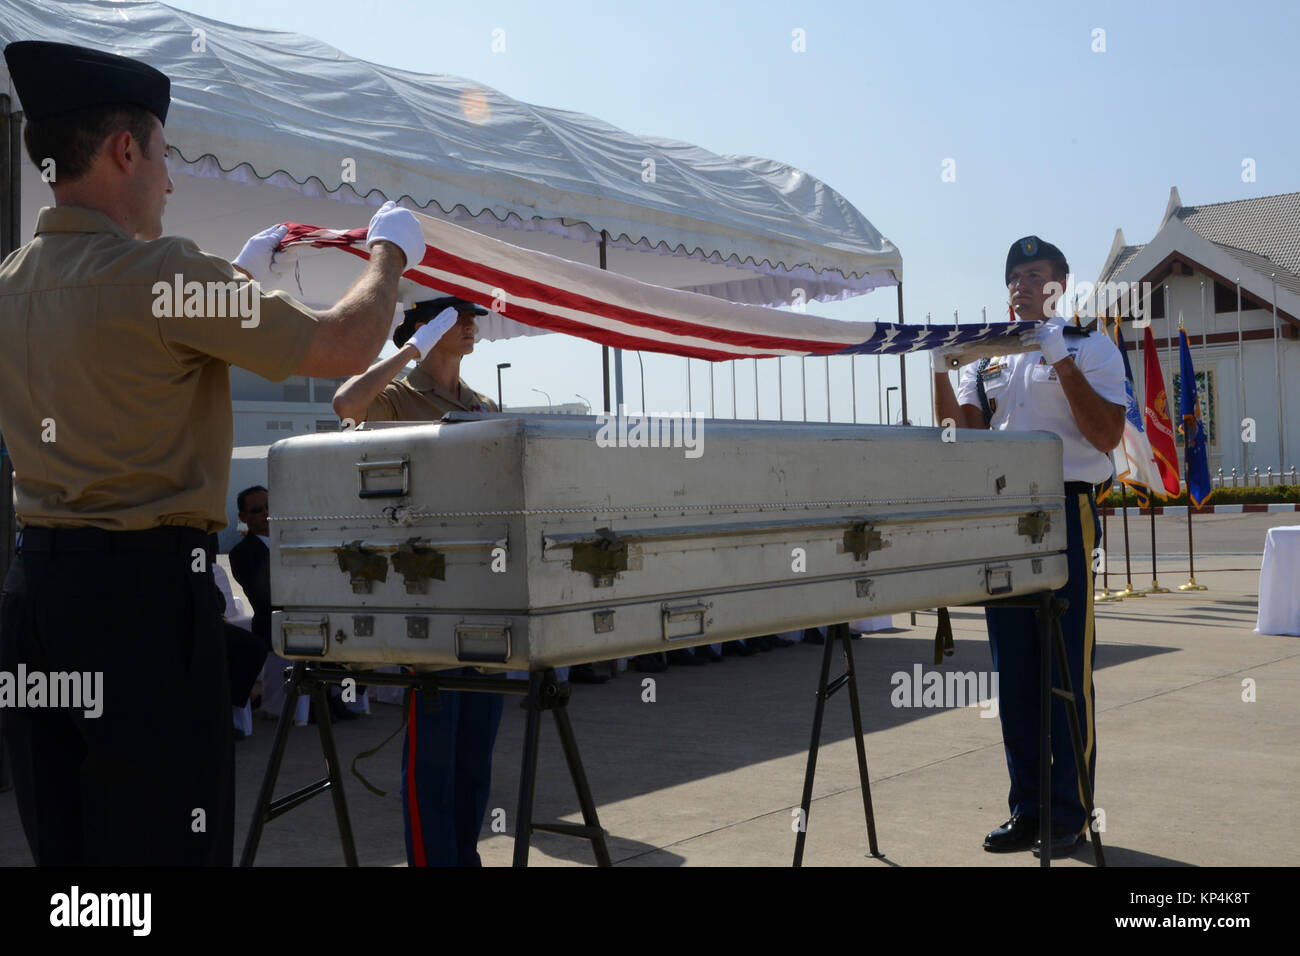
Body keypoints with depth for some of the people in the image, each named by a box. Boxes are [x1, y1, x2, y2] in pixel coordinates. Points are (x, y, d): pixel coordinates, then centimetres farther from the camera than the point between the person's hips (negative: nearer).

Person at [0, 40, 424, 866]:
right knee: (161, 840, 1)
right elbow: (344, 347, -9)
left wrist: (239, 274, 33)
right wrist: (390, 252, 10)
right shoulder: (155, 270, -16)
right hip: (146, 589, -8)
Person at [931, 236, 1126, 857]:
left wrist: (1061, 362, -17)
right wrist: (939, 371, -7)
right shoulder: (986, 354, 17)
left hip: (1064, 512, -5)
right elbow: (963, 435, 7)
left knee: (1067, 667, -3)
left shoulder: (1091, 348, 2)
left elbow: (1106, 436, -11)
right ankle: (1027, 810, 18)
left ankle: (1070, 815, 6)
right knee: (1013, 668, 9)